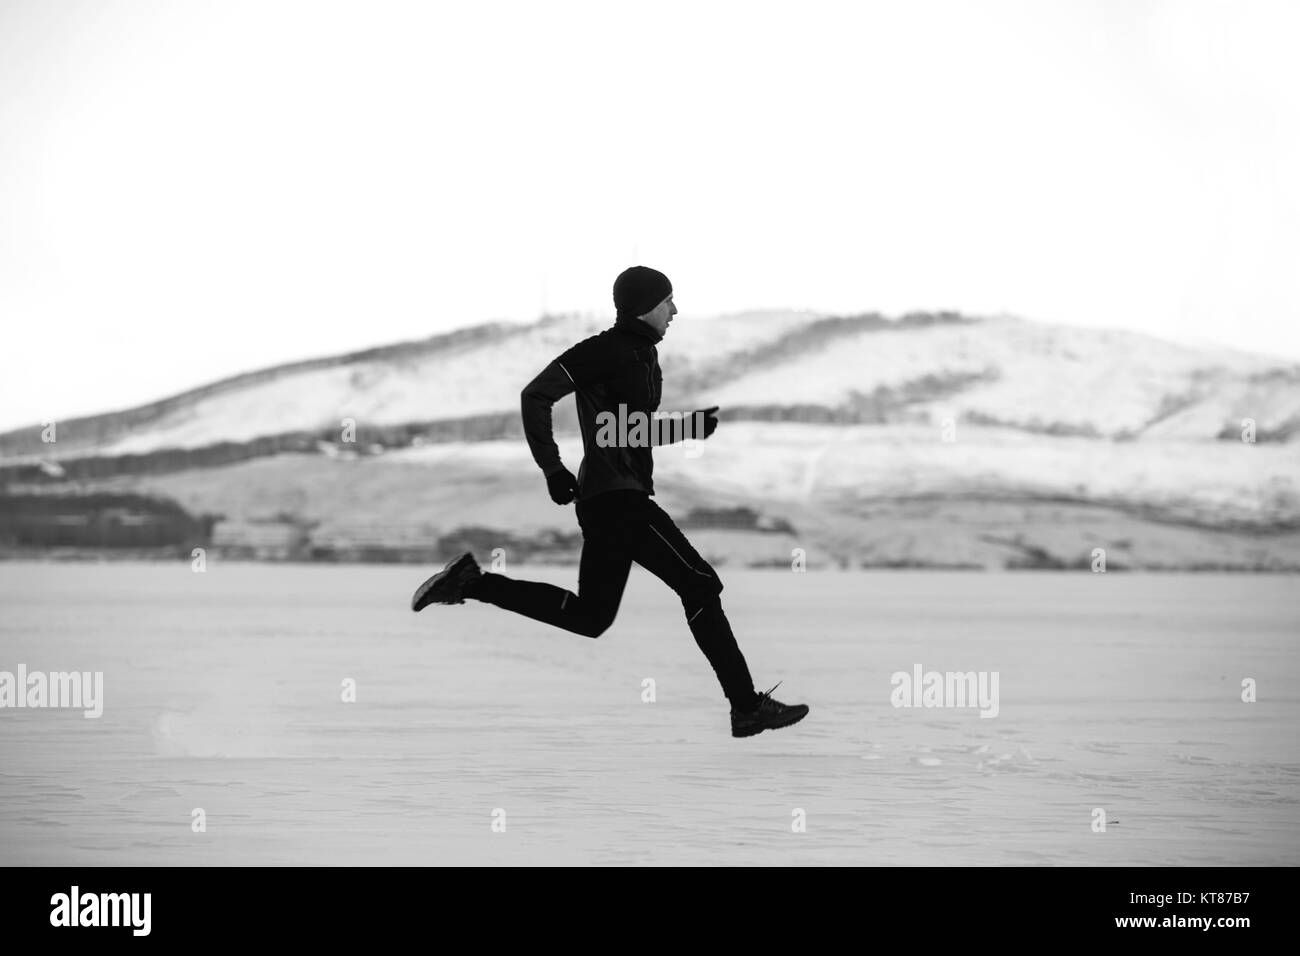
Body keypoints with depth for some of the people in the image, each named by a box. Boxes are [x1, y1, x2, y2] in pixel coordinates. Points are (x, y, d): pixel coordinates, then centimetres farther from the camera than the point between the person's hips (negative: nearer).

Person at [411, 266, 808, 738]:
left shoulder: (642, 356, 17)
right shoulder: (607, 349, -11)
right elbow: (536, 395, -16)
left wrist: (691, 426, 11)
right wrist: (553, 468, -20)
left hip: (616, 498, 10)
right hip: (616, 497, -10)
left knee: (590, 616, 13)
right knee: (699, 584, -9)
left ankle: (471, 582, 12)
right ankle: (747, 707, -7)